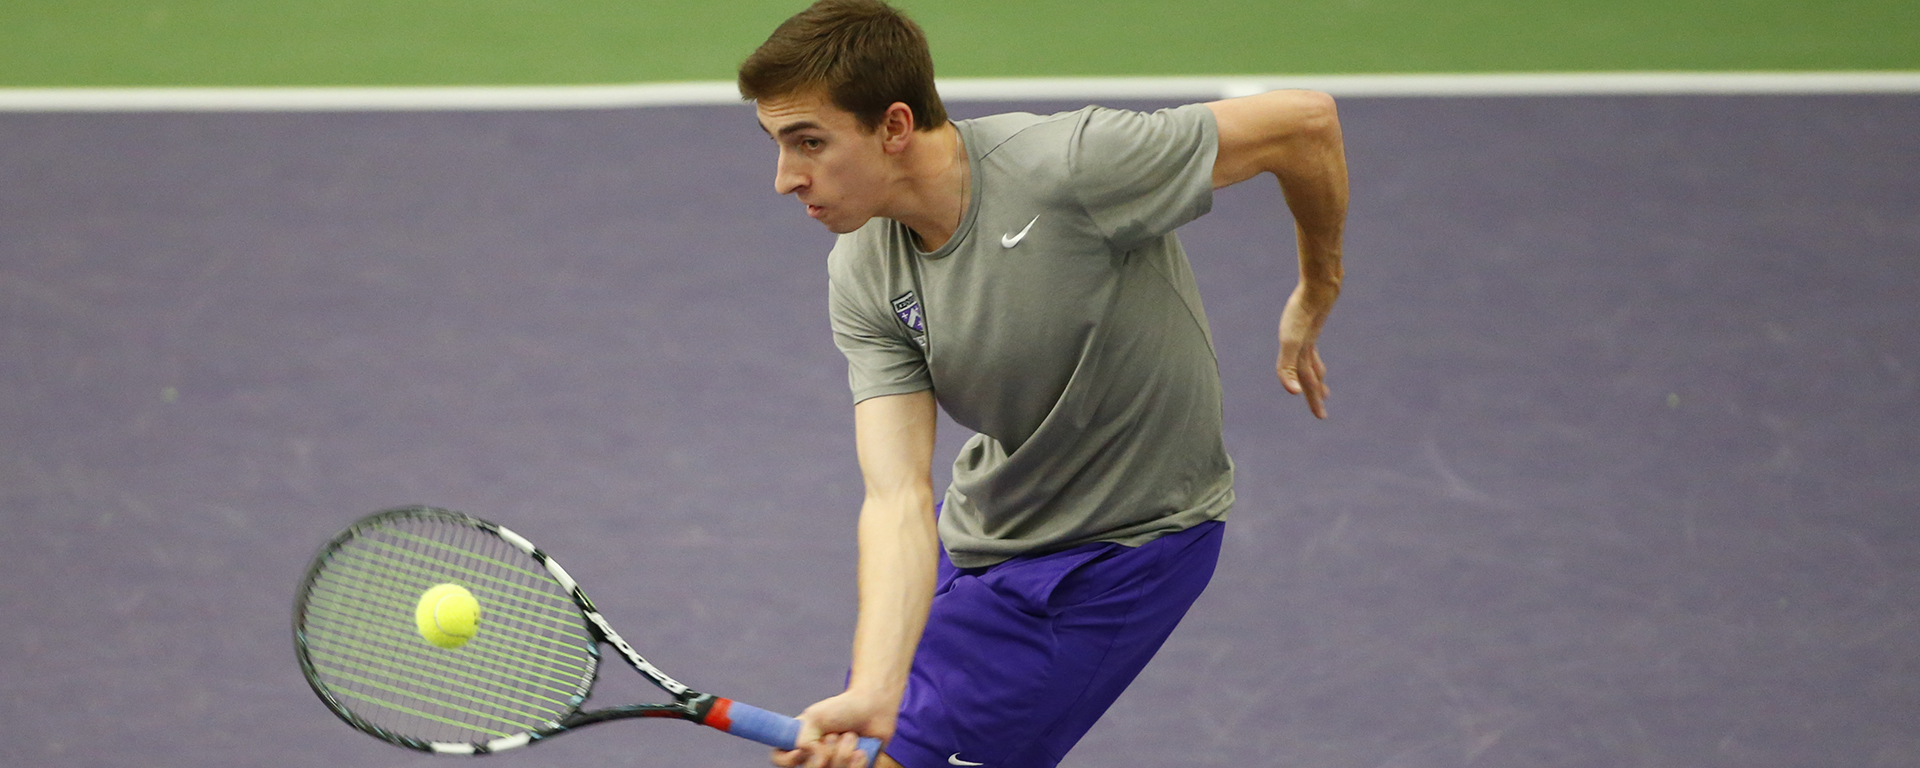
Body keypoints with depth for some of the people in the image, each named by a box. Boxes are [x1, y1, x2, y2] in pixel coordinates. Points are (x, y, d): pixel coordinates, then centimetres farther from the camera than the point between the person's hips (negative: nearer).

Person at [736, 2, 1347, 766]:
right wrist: (872, 691, -37)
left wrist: (1314, 300, -4)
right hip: (982, 530, 6)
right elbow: (899, 499, -21)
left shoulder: (1069, 167, -31)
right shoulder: (864, 279, -13)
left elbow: (1305, 121, -21)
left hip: (1118, 549, -6)